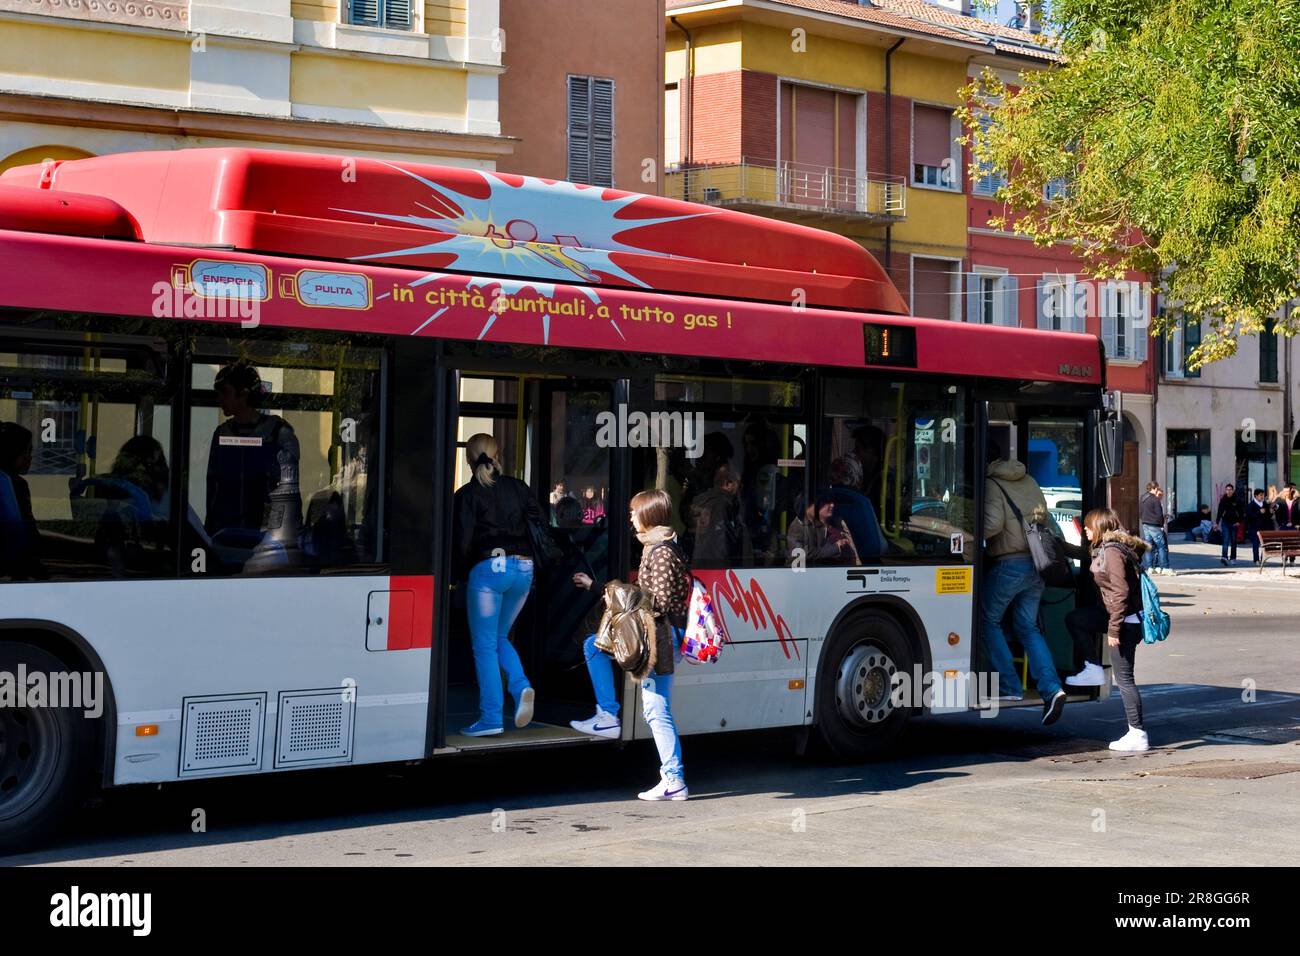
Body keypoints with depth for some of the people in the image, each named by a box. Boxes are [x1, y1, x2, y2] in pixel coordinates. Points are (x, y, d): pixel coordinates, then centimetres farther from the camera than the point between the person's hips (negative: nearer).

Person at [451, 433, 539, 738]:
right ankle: (521, 687, -5)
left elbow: (461, 540, -4)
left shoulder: (466, 494, 0)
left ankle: (491, 718, -2)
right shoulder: (517, 487, 12)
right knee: (499, 637, 20)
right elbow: (539, 522, 10)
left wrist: (462, 574, 10)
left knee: (484, 644, 2)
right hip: (523, 567, 5)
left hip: (489, 567, -5)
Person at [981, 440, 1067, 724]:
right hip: (1036, 563, 7)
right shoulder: (1028, 480, 14)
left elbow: (992, 522, -20)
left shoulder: (990, 484, -9)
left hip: (1008, 564, -7)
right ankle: (1052, 688, -2)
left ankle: (1009, 686, 4)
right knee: (1028, 626, 14)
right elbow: (1043, 516, 19)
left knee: (988, 620, 11)